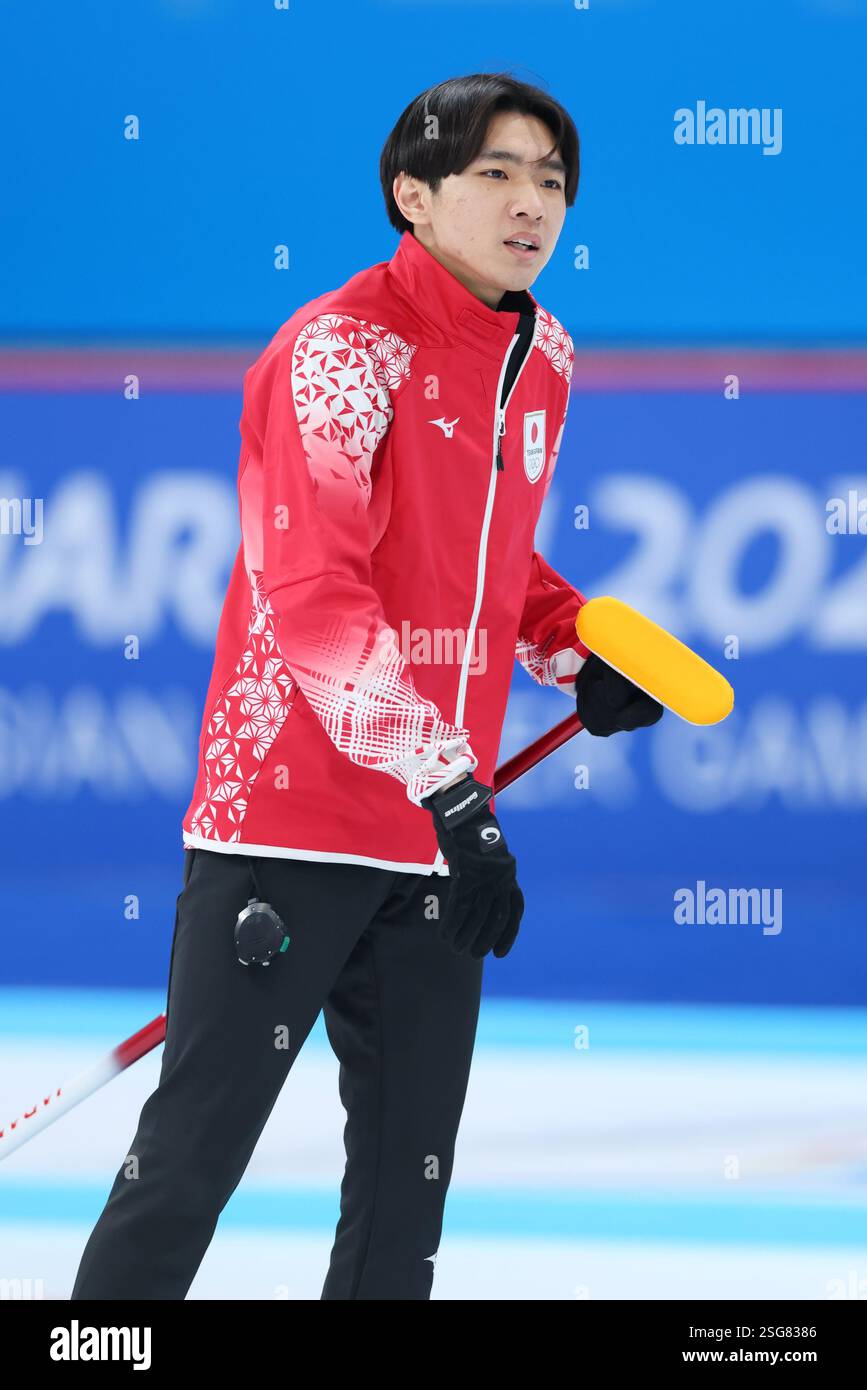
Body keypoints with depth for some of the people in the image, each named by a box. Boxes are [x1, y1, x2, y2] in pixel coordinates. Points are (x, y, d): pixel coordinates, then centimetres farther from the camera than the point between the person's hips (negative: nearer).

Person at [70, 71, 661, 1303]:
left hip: (439, 832, 8)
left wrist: (579, 648, 9)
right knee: (191, 1162, -7)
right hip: (289, 820, -8)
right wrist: (450, 784, -26)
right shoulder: (344, 350, -14)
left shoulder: (543, 361, 10)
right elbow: (311, 599, -22)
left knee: (409, 1177, 10)